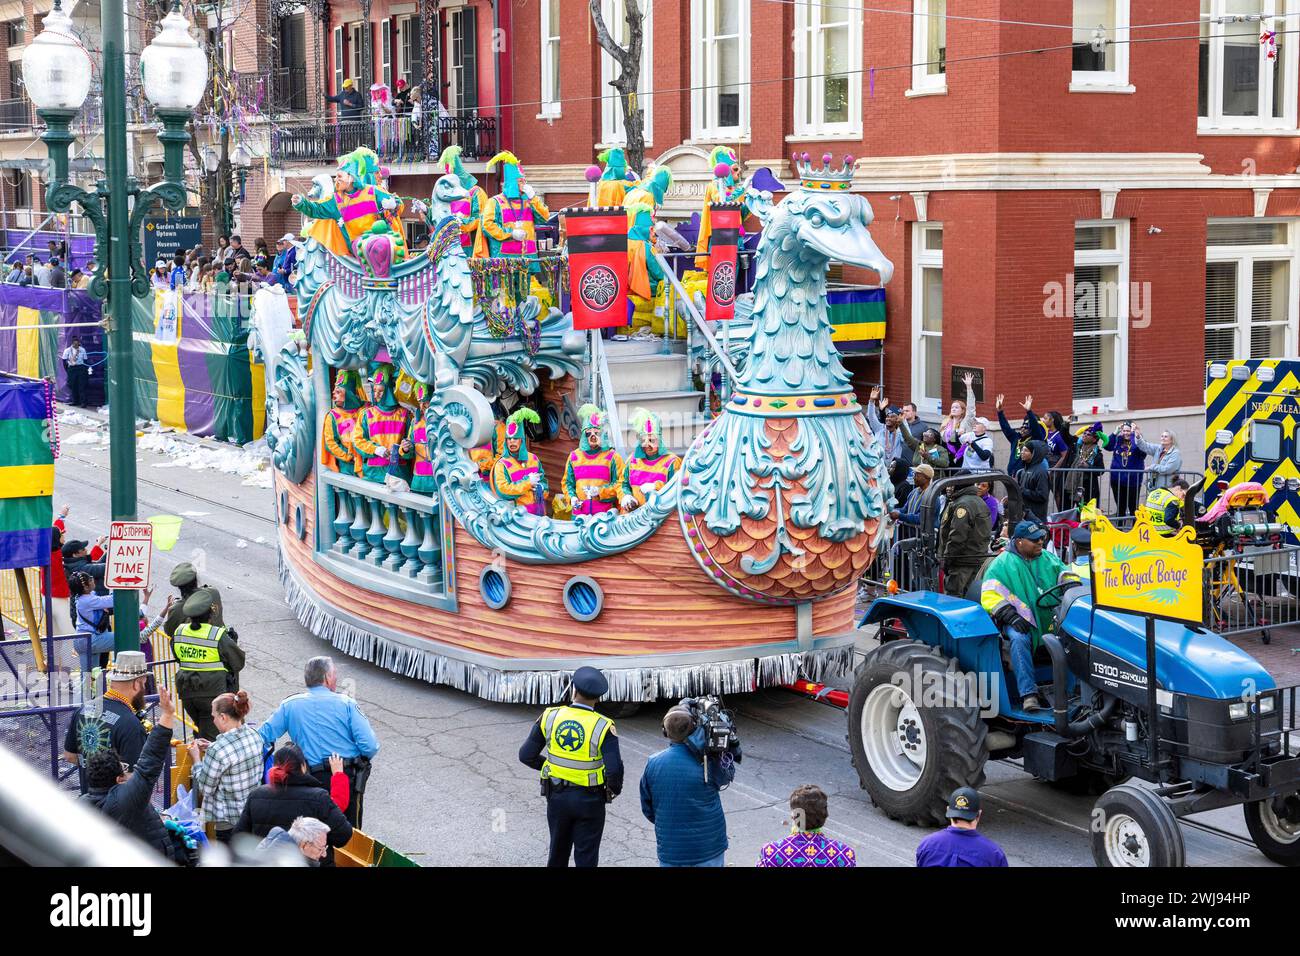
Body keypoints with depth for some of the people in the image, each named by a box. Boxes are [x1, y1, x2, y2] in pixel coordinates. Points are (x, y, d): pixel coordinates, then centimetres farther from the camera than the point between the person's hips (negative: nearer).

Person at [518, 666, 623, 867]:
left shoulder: (550, 717, -8)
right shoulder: (603, 727, -17)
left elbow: (526, 756, -3)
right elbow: (614, 769, -25)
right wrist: (615, 789, -3)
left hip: (557, 796, 3)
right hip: (589, 800, -3)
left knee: (558, 852, 21)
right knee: (586, 858, 8)